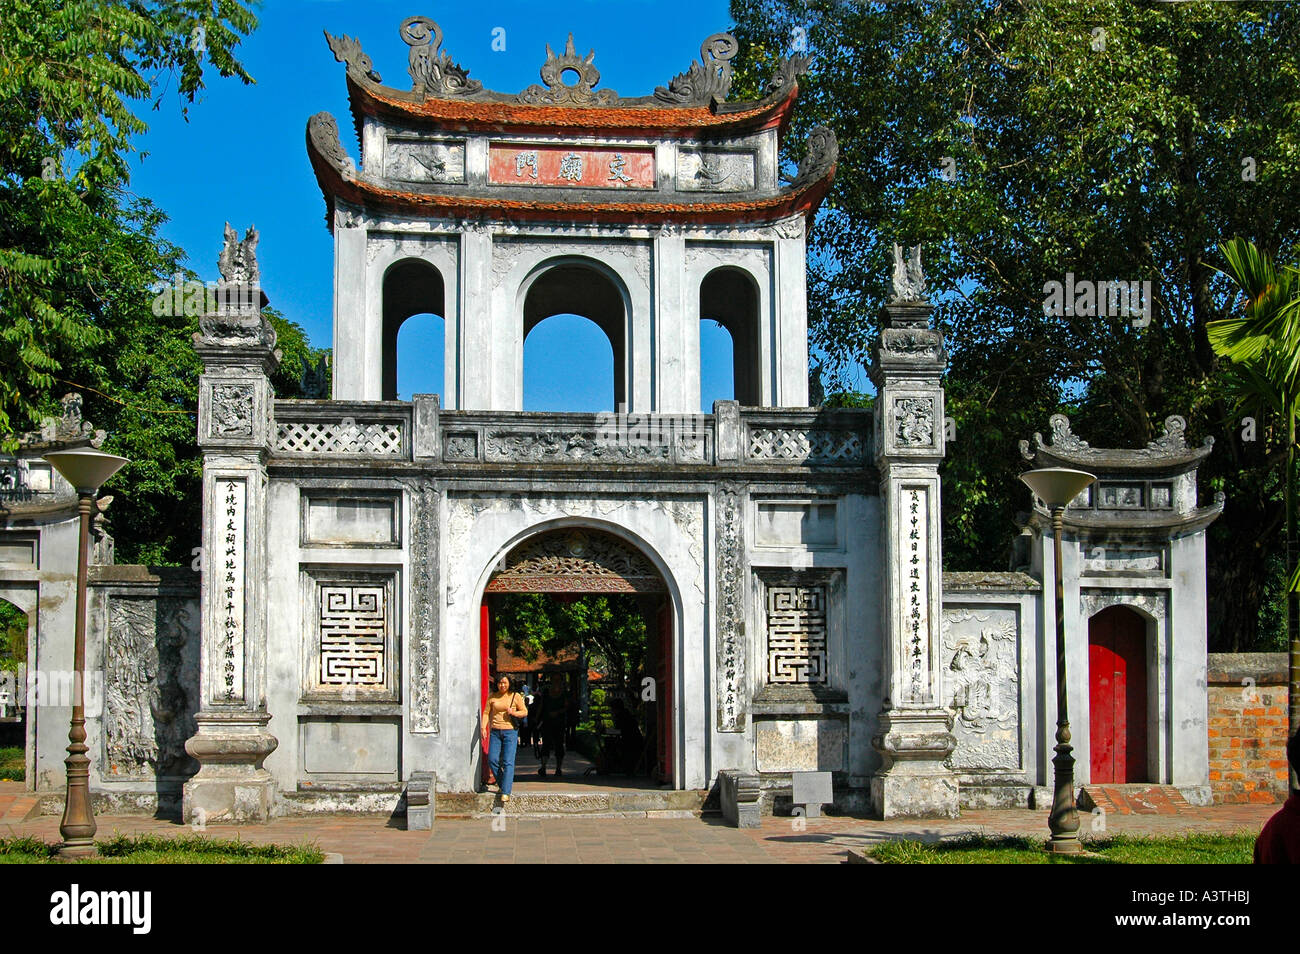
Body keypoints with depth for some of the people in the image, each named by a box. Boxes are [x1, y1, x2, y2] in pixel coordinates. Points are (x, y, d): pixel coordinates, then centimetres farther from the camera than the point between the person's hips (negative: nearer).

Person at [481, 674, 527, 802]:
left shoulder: (515, 696, 3)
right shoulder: (492, 697, 8)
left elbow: (525, 712, 7)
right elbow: (486, 713, 9)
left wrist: (514, 713, -12)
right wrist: (483, 727, -6)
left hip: (510, 731, -3)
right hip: (495, 732, 3)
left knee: (508, 762, -10)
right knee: (492, 759, -4)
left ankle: (506, 792, -10)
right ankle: (505, 783, 18)